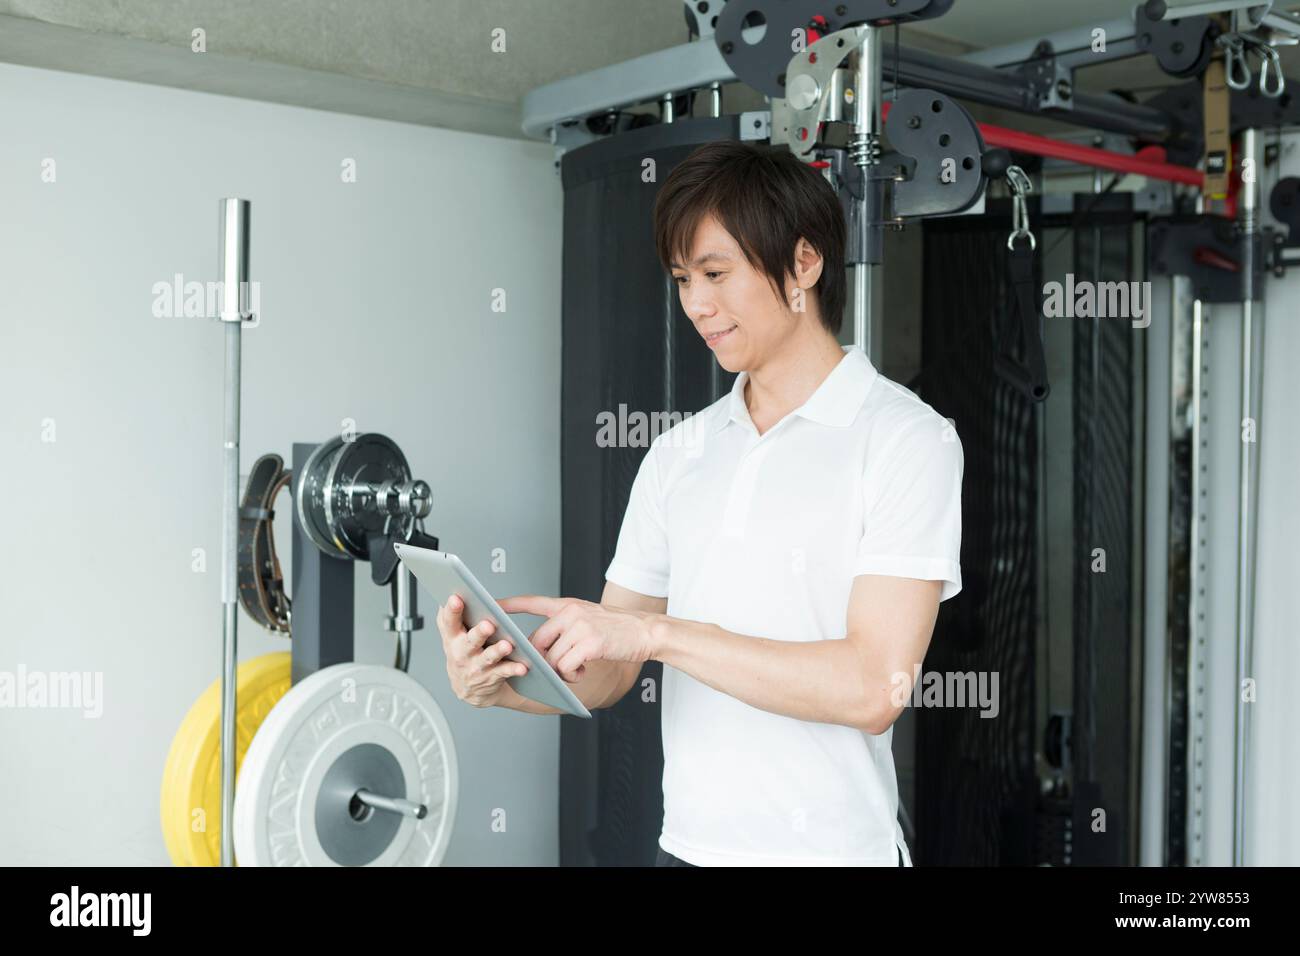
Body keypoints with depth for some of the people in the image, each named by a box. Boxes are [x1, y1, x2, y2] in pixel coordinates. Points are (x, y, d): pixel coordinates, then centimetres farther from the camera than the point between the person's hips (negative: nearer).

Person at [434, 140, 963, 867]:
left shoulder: (906, 439, -10)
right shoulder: (677, 456, 6)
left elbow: (873, 687, -19)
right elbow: (607, 674, 6)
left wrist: (657, 632, -20)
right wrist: (503, 682, -14)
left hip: (828, 849, -4)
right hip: (687, 841, 5)